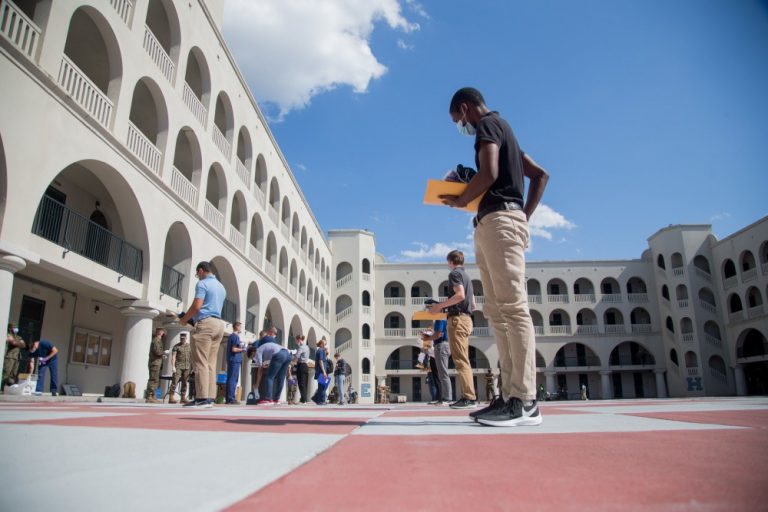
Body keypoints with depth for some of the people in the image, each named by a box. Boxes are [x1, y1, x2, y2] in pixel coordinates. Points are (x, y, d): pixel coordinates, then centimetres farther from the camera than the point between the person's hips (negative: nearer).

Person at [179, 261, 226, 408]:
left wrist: (184, 319, 3)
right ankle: (209, 397, 2)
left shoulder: (202, 283, -3)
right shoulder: (221, 286, 23)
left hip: (205, 323, -8)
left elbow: (197, 306, -13)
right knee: (210, 363, 5)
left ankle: (202, 397, -13)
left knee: (200, 362, -9)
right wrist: (191, 317, 25)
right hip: (218, 324, 8)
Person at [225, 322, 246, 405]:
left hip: (230, 360, 10)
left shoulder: (230, 336, 18)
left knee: (229, 379, 9)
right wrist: (242, 349, -5)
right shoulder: (236, 336, -10)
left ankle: (228, 398, 10)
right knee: (233, 379, -9)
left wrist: (240, 345, 17)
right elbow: (234, 349, -18)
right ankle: (231, 399, -11)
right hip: (235, 360, -10)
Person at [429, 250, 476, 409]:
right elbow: (472, 301, 24)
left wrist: (440, 305, -14)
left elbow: (460, 295, -20)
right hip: (466, 318, 10)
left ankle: (469, 397, -14)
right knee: (463, 359, 11)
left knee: (460, 359, -11)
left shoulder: (455, 273, -5)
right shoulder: (466, 276, 22)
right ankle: (467, 396, 11)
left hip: (457, 318, -10)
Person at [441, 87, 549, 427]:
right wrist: (525, 215, 19)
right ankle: (511, 396, 6)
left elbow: (489, 173, -18)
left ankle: (525, 400, -16)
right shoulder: (503, 131, 29)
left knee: (513, 307, -15)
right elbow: (540, 174, 28)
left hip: (498, 220, -10)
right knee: (498, 311, 5)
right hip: (491, 227, 10)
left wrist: (460, 200, -2)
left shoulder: (488, 125, 0)